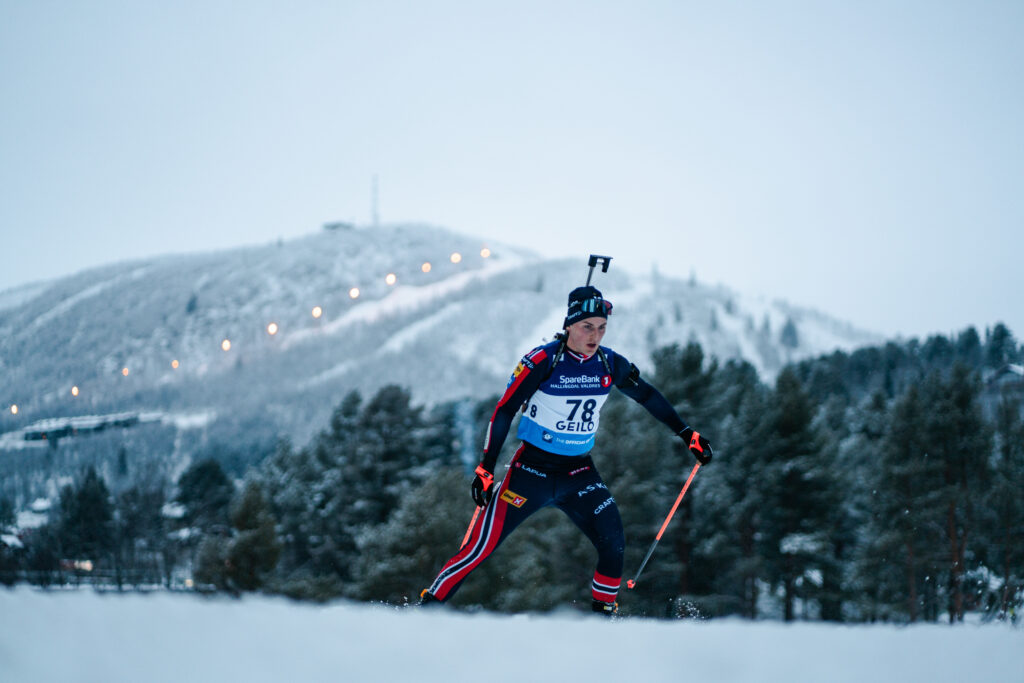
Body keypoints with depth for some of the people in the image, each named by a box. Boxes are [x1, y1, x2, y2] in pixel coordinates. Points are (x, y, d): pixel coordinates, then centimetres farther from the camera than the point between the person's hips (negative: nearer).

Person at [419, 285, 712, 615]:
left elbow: (648, 396, 14)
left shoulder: (610, 365, -2)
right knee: (481, 547, -10)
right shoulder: (542, 361, -16)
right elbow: (504, 411, -12)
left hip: (579, 473, 4)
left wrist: (688, 435, 16)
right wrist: (486, 468, -16)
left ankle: (603, 613, 11)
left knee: (614, 545, -10)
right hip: (533, 469, -4)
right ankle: (427, 607, 1)